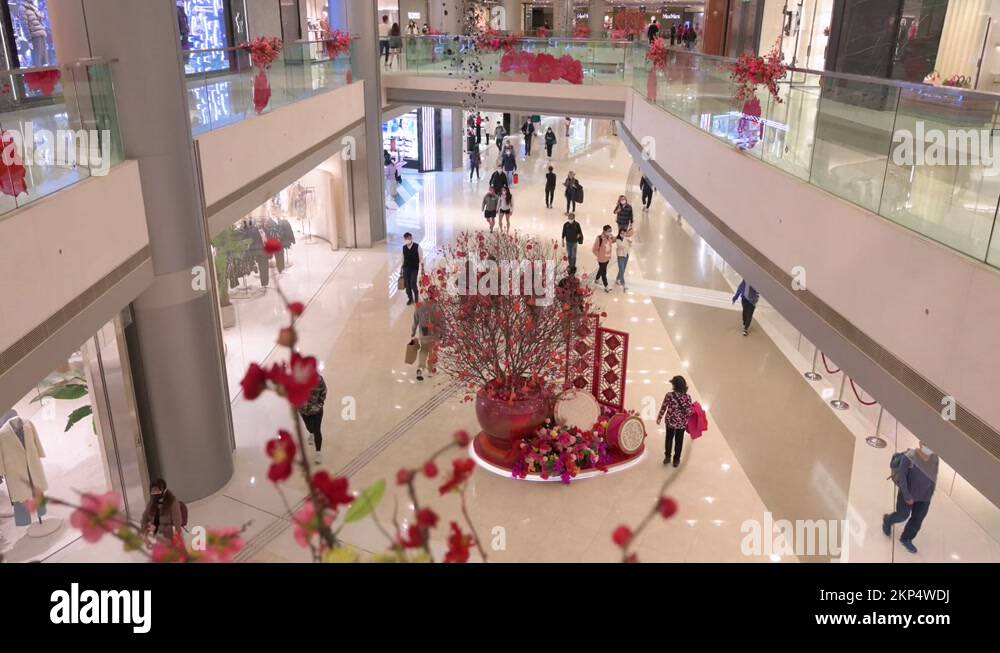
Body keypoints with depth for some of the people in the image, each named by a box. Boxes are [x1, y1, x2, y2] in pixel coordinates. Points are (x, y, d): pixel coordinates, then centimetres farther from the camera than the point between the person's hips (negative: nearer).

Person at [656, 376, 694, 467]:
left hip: (670, 421, 0)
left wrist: (659, 418, 6)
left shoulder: (669, 395, -16)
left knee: (669, 439, 22)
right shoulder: (687, 397, -15)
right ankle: (676, 460, 25)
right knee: (679, 441, 15)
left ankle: (667, 457, 31)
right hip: (682, 423, 0)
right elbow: (689, 411, -15)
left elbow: (663, 408, -8)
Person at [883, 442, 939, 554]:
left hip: (924, 496, 5)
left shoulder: (935, 458, -8)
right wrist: (907, 496, -20)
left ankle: (906, 539, 32)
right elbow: (901, 476, -22)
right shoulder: (909, 457, -25)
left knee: (918, 519, 12)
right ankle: (887, 520, 41)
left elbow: (933, 477, 6)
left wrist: (930, 493, 8)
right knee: (903, 515, 9)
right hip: (908, 493, -5)